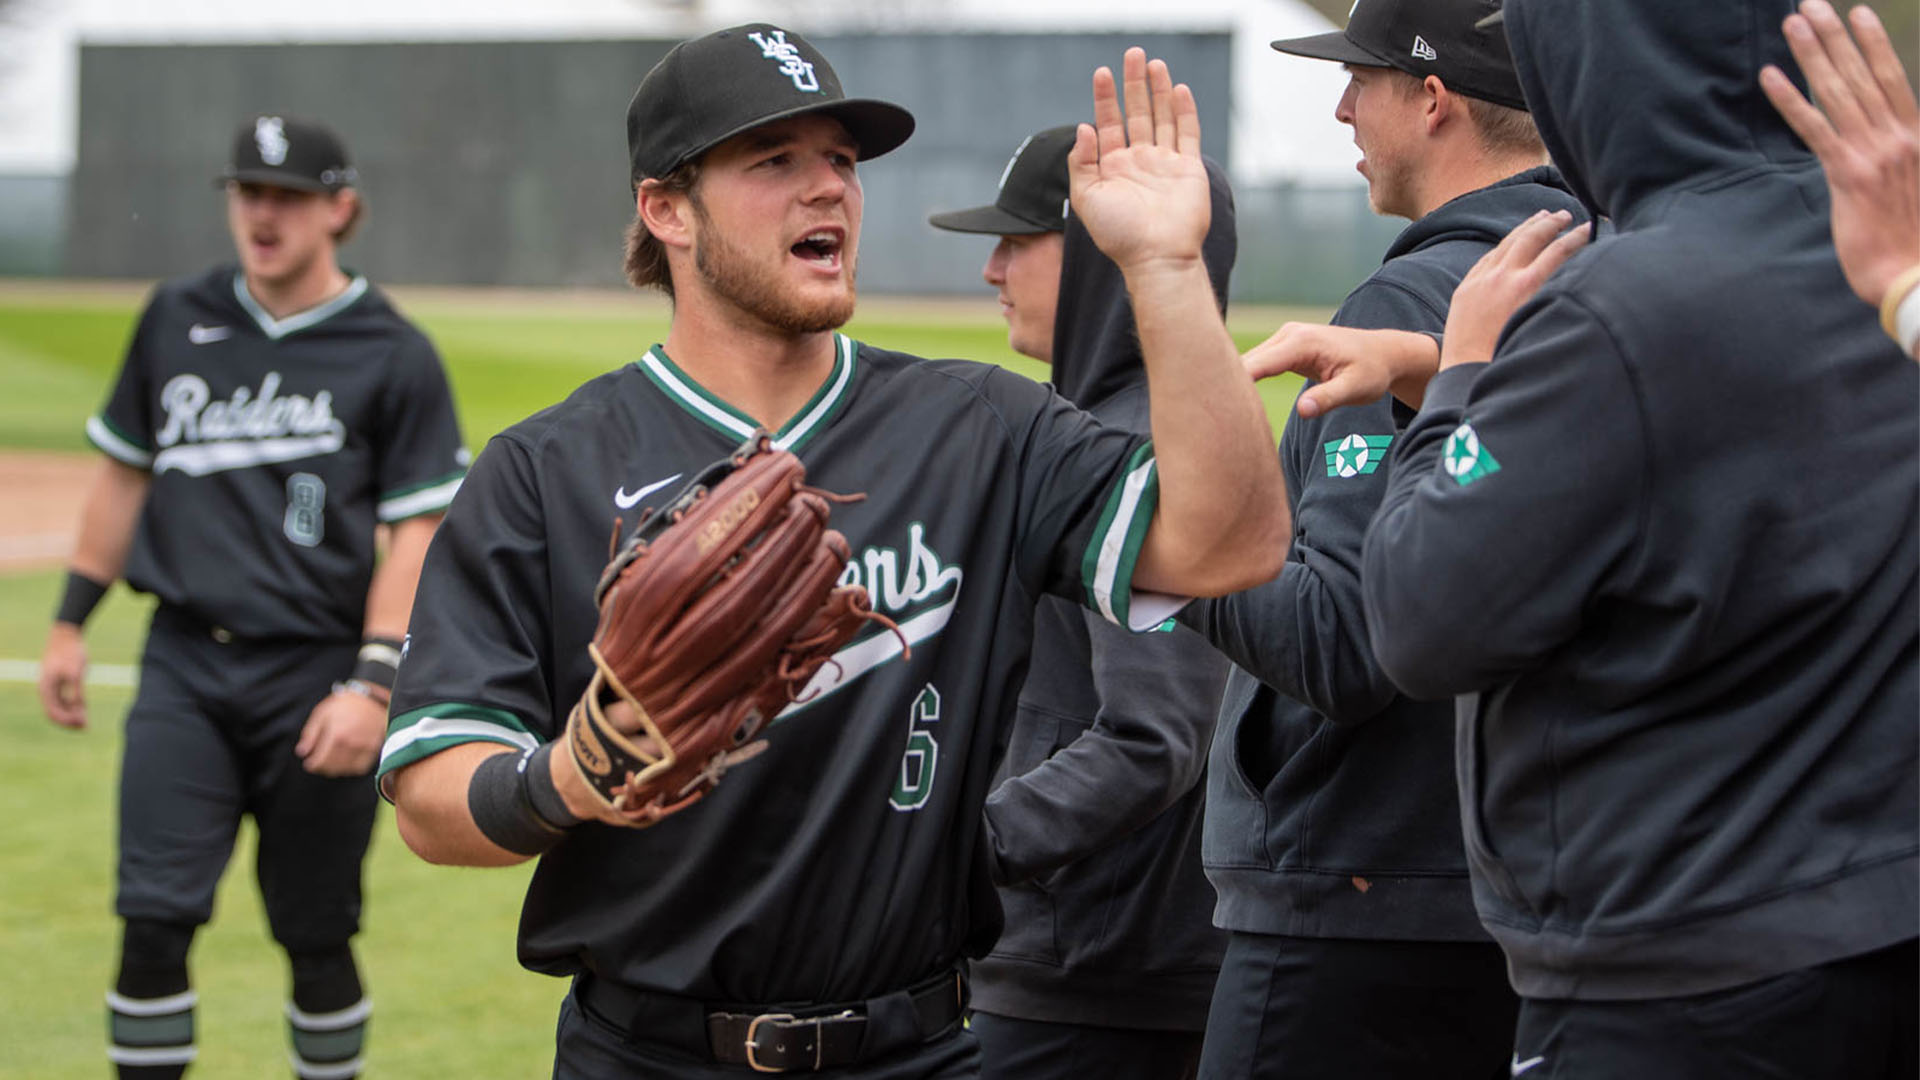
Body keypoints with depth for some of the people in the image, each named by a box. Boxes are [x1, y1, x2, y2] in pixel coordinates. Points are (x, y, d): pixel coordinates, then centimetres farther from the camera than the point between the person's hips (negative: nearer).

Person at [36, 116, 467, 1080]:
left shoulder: (393, 355, -1)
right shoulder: (176, 320, 10)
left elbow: (415, 531, -5)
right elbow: (124, 473, 19)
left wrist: (373, 683, -14)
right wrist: (71, 622, 15)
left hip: (318, 674, -3)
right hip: (184, 666, 3)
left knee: (317, 938, 4)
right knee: (153, 922, -6)